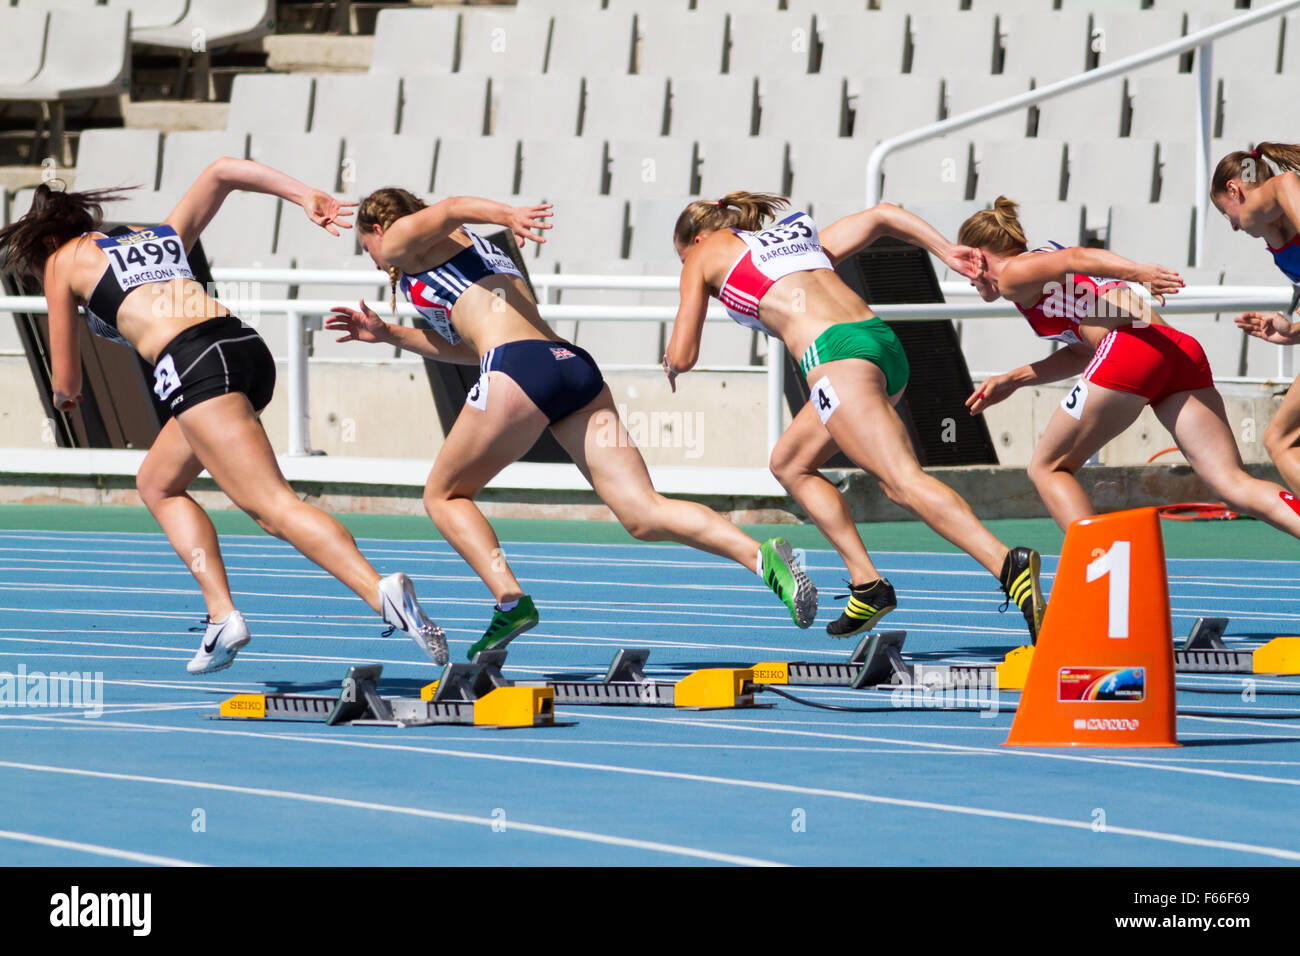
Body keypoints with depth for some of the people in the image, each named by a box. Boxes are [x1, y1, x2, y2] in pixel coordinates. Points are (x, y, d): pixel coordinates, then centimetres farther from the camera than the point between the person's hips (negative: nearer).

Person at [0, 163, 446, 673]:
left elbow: (66, 382, 20)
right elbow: (220, 172, 24)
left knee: (276, 507, -16)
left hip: (193, 363, -8)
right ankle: (221, 614, 10)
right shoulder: (163, 235, 33)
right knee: (157, 483, 24)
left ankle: (383, 592, -36)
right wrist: (305, 196, 13)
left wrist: (66, 393, 44)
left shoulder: (63, 261, 18)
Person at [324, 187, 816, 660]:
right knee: (643, 513, -5)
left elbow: (449, 210, -7)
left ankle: (510, 601, -6)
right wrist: (387, 334, 46)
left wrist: (506, 215, -26)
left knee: (443, 495, 14)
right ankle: (761, 556, -26)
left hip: (519, 367, -7)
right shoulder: (474, 249, 37)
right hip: (576, 366, 7)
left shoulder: (401, 237, 14)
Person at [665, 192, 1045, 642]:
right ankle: (867, 585, 13)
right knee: (789, 463, 23)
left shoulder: (705, 254, 18)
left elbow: (682, 356, 16)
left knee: (904, 482, -19)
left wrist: (672, 364, 39)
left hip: (836, 353, -8)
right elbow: (880, 216, 27)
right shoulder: (799, 236, 35)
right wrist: (948, 252, 17)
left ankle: (1010, 566, -40)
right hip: (883, 340, 8)